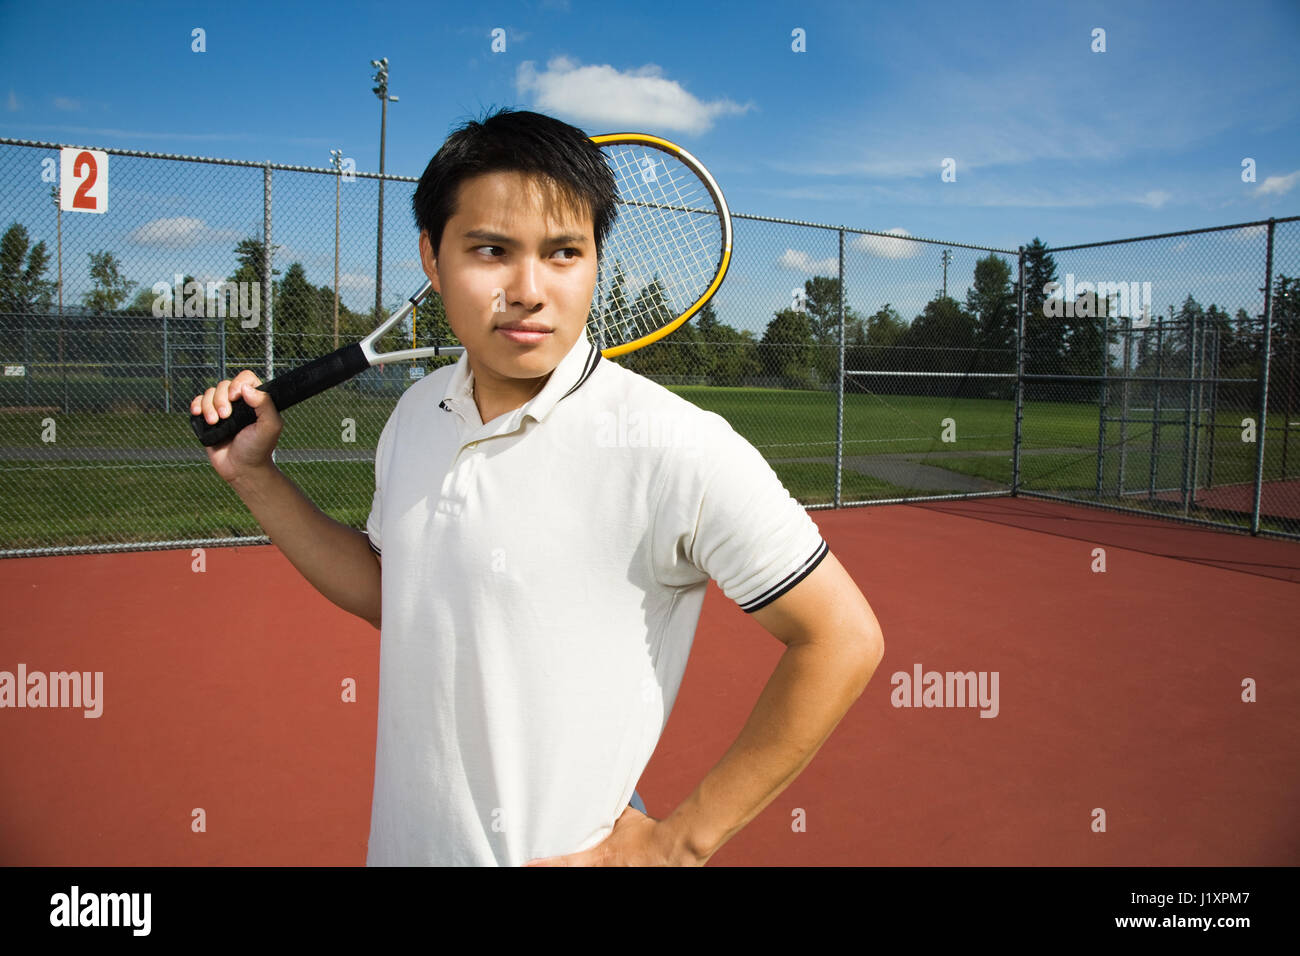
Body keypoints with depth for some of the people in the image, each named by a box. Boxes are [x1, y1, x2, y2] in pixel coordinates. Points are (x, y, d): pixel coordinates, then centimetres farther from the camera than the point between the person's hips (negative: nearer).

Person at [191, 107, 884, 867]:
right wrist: (255, 474, 1)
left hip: (562, 851, -6)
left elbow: (844, 640, -19)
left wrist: (676, 843, -14)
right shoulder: (416, 413, -4)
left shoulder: (674, 449, -24)